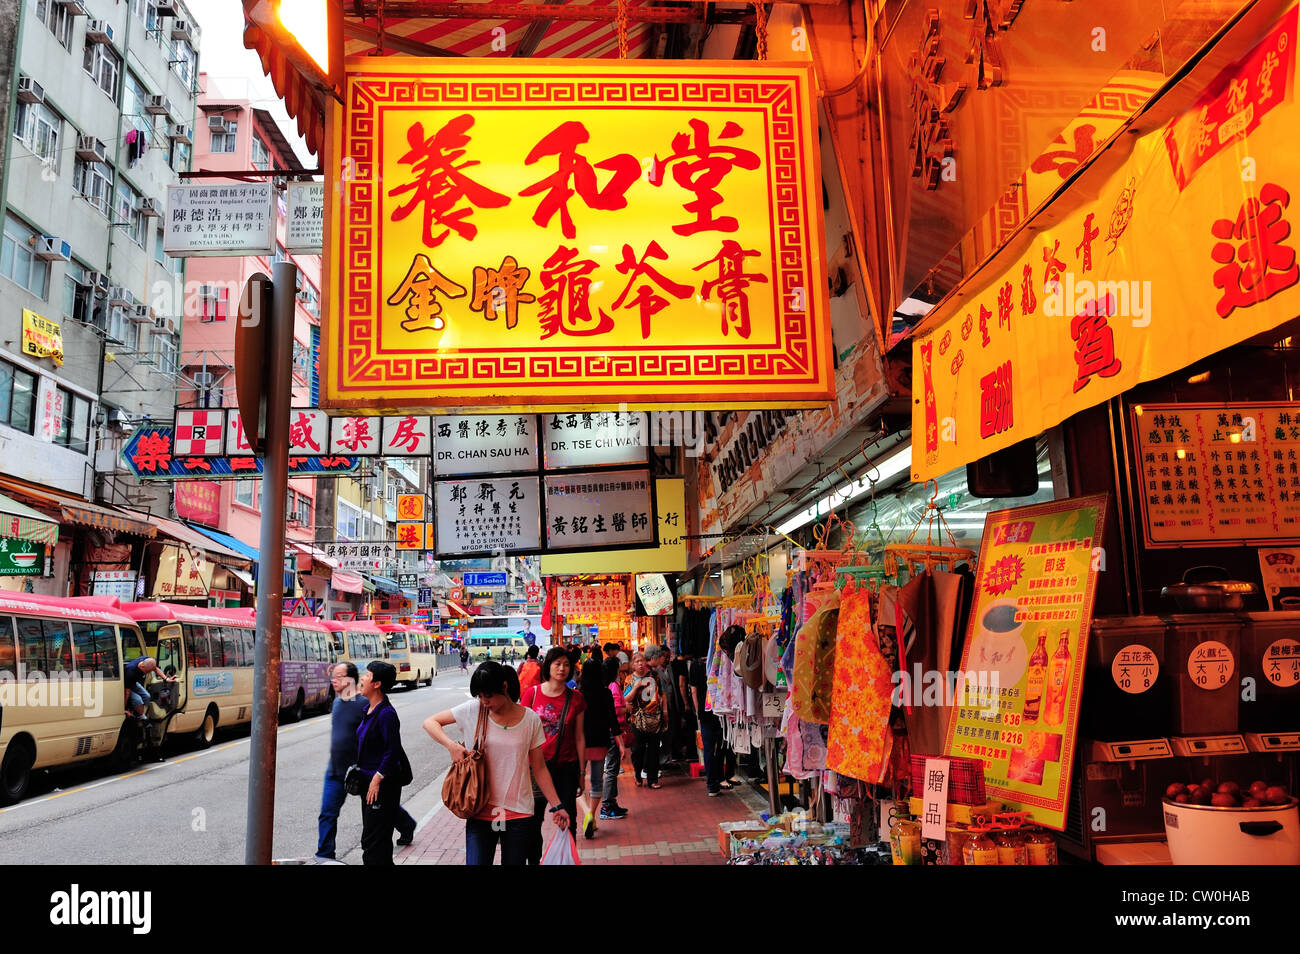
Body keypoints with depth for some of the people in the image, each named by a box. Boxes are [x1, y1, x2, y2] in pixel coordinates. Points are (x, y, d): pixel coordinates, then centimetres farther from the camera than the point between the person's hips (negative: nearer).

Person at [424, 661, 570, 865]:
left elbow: (539, 768, 5)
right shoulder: (472, 711, -3)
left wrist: (556, 806, 2)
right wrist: (452, 745, -12)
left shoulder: (531, 719, -2)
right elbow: (430, 722, 5)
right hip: (481, 811, 0)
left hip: (519, 813, 0)